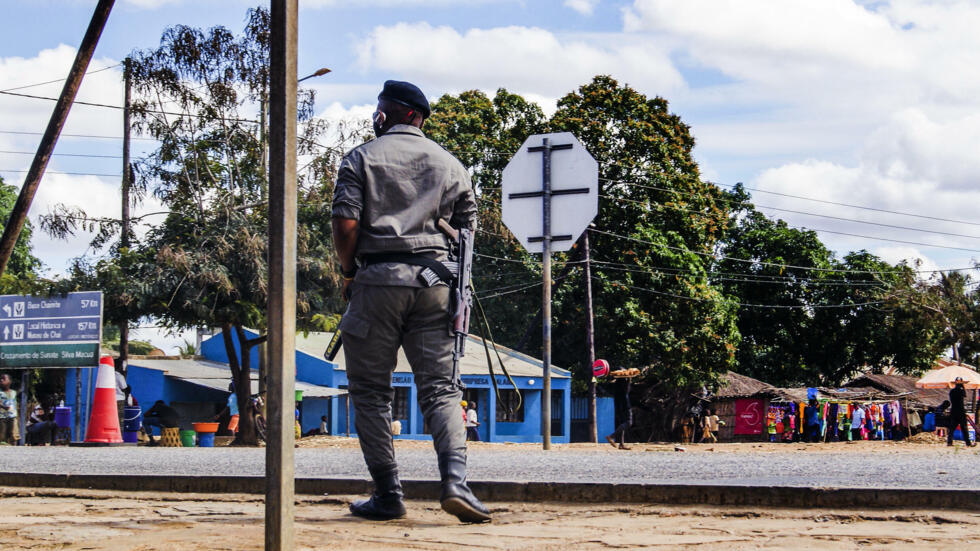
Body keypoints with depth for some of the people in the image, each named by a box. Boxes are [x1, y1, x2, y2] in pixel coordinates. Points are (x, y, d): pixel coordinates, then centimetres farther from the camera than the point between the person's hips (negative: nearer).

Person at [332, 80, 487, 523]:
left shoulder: (361, 159, 4)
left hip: (378, 279, -3)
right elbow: (468, 228, 12)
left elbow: (345, 224, -7)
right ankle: (455, 480, -17)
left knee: (371, 391, 5)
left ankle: (387, 495, 2)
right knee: (441, 388, 3)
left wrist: (348, 274, 4)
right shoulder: (450, 163, 15)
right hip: (434, 282, 3)